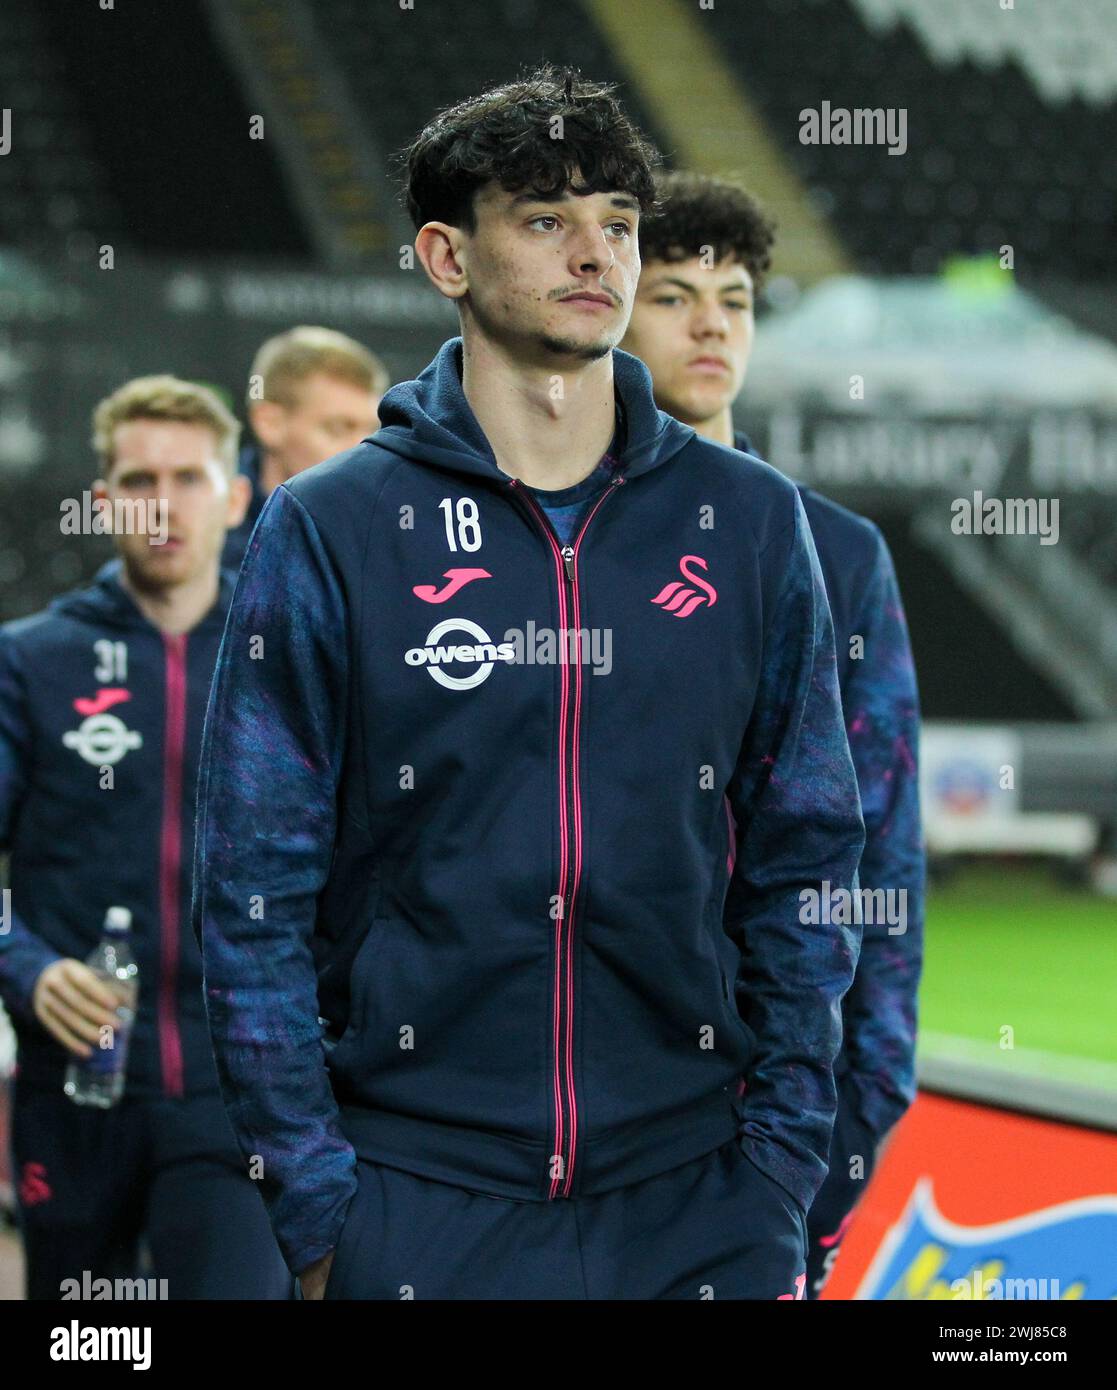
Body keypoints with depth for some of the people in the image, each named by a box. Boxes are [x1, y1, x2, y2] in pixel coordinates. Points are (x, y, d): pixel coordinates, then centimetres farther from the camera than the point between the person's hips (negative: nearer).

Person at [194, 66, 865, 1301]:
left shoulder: (749, 523, 6)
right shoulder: (326, 533, -1)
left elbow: (802, 865, 7)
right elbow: (255, 896, -2)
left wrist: (781, 1170, 1)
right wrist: (317, 1210, -7)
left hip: (696, 1200, 2)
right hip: (416, 1197, -2)